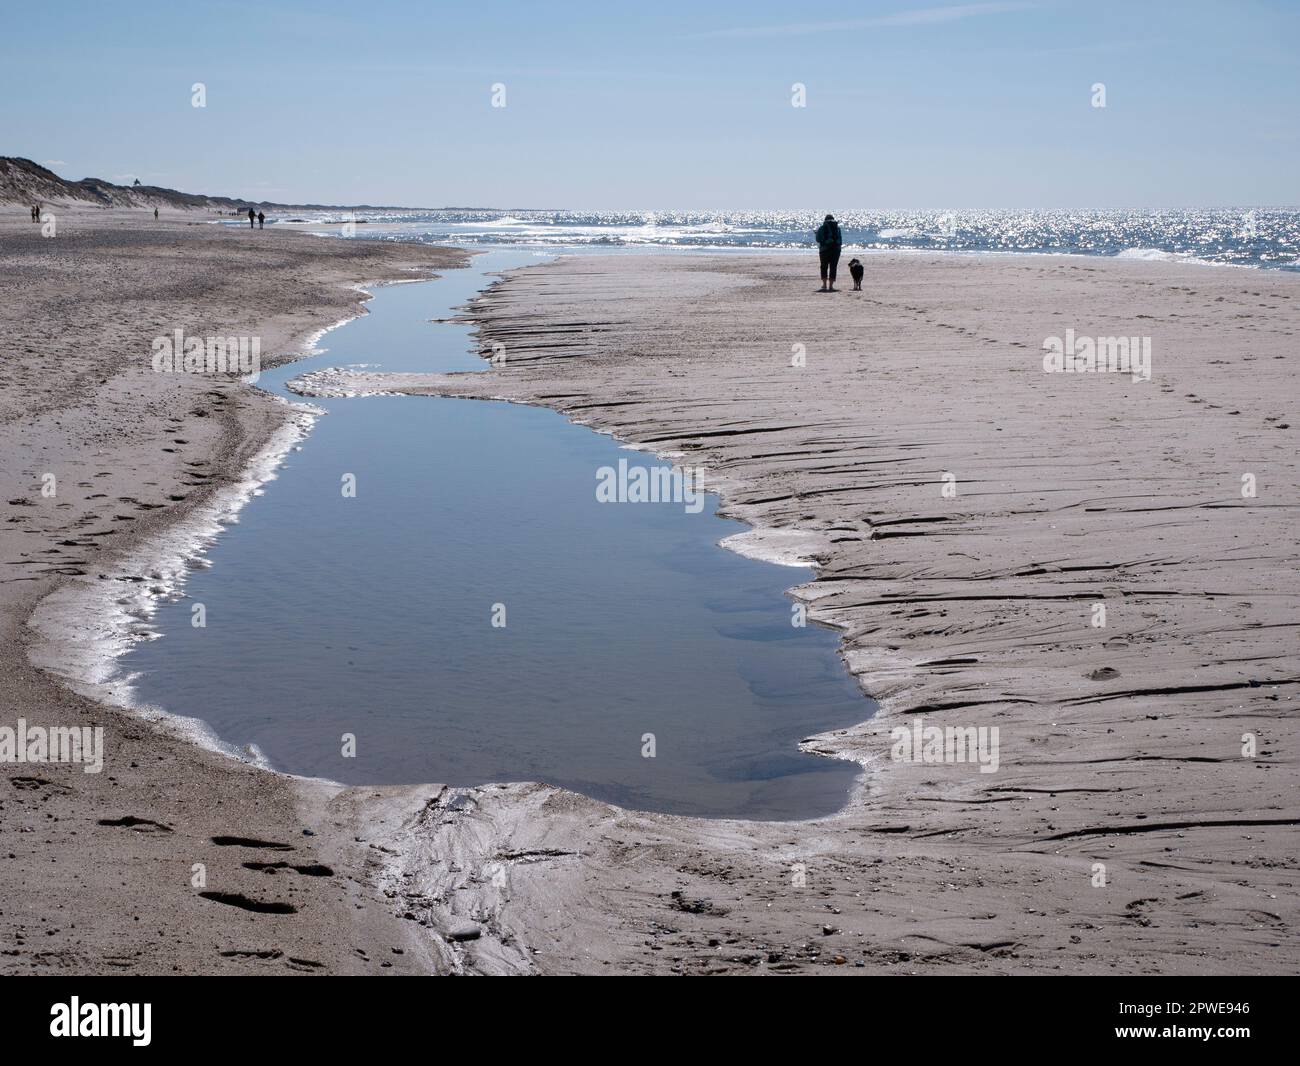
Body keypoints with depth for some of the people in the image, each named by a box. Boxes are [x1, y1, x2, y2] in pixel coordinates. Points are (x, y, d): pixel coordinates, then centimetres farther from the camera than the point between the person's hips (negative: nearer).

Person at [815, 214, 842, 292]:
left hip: (825, 249, -2)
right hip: (836, 249, 2)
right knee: (833, 267, 3)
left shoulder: (822, 227, 0)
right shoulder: (837, 227, 8)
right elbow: (840, 240, 10)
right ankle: (831, 285, -1)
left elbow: (818, 239, 2)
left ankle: (824, 284, 1)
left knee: (824, 267, 10)